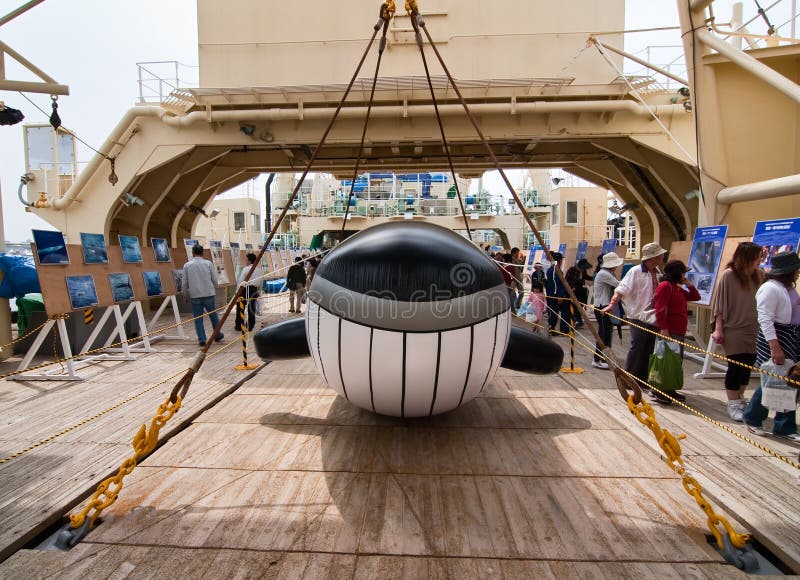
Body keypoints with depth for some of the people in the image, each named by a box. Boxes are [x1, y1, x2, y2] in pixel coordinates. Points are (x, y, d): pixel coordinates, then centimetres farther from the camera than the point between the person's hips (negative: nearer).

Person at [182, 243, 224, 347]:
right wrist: (214, 290, 19)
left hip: (195, 296, 0)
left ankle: (202, 340, 7)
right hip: (208, 294, 0)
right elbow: (215, 280, 1)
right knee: (213, 315, 14)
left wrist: (187, 295, 18)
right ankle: (218, 335, 26)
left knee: (198, 318, 7)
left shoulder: (187, 265, 0)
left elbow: (185, 283, 3)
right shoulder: (208, 263, -1)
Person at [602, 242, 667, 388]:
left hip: (653, 319, 7)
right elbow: (621, 290, -18)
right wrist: (612, 305, -30)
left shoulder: (658, 272, 10)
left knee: (648, 351, 11)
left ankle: (642, 380, 21)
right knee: (636, 348, -4)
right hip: (639, 317, -7)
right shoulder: (635, 272, -10)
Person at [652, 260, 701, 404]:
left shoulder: (678, 288, 21)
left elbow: (696, 297, 29)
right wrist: (664, 329, -25)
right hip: (670, 332, -10)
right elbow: (660, 309, -19)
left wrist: (688, 284, 15)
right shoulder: (665, 286, -10)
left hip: (679, 332, 10)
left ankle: (669, 390, 22)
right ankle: (659, 391, -1)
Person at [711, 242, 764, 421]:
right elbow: (720, 304, -9)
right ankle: (733, 405, 10)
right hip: (734, 329, -5)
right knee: (736, 366, -2)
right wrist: (718, 328, -11)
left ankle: (740, 399, 29)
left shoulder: (758, 275, 6)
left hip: (752, 330, 5)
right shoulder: (729, 275, -9)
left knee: (748, 365, 11)